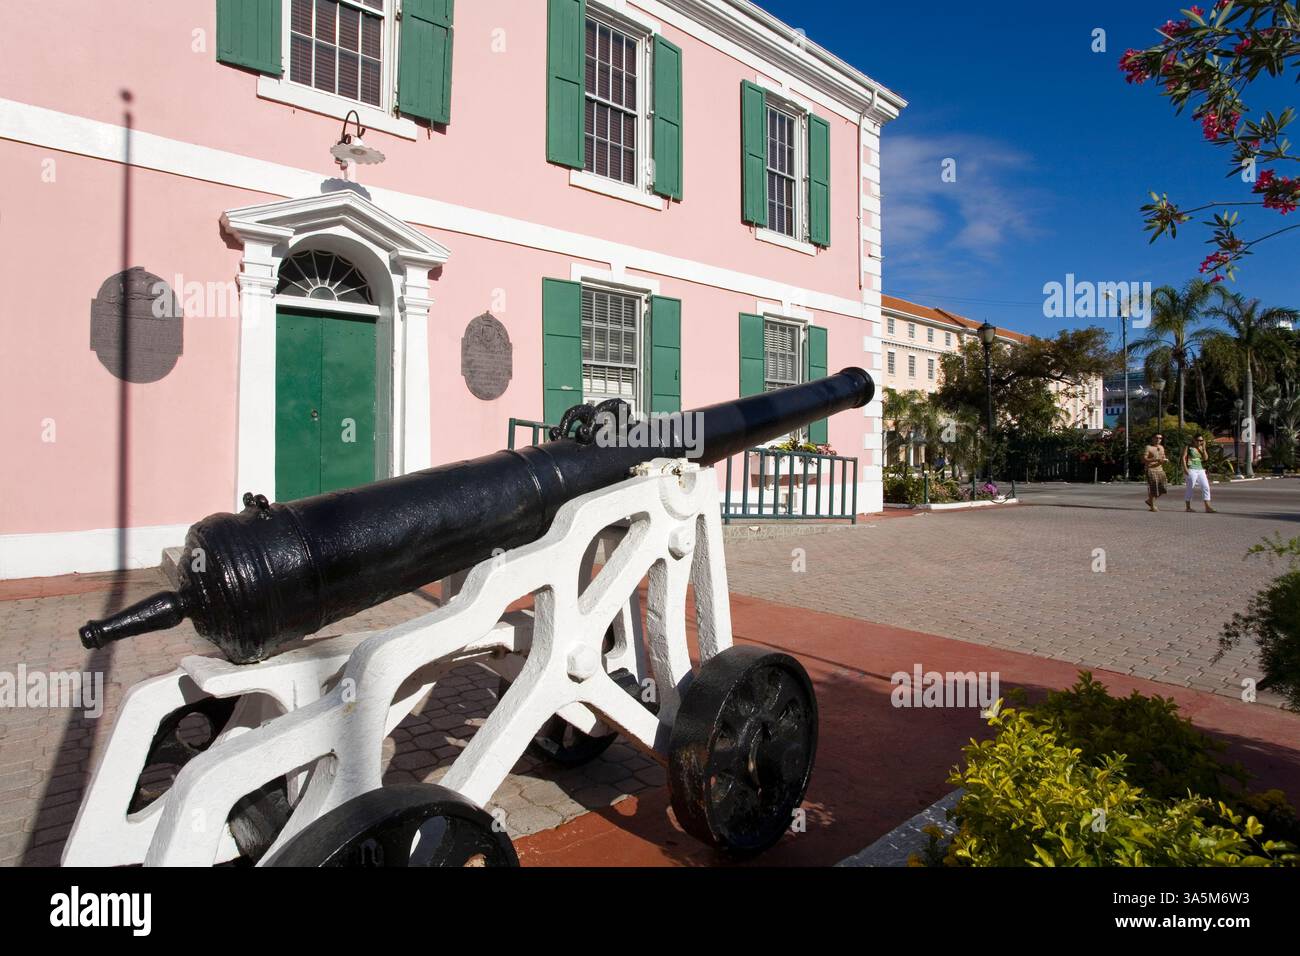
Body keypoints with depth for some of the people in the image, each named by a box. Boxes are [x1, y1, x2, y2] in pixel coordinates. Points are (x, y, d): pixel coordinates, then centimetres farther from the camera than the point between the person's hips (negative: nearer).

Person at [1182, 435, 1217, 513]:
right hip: (1191, 470, -5)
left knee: (1206, 487, -5)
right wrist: (1185, 468, -16)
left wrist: (1203, 448, -1)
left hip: (1201, 470, 5)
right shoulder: (1189, 447, 1)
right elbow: (1183, 457, -6)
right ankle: (1188, 507, 7)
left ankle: (1207, 507, -6)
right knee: (1190, 488, -4)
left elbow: (1206, 458, 5)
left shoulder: (1202, 448, 15)